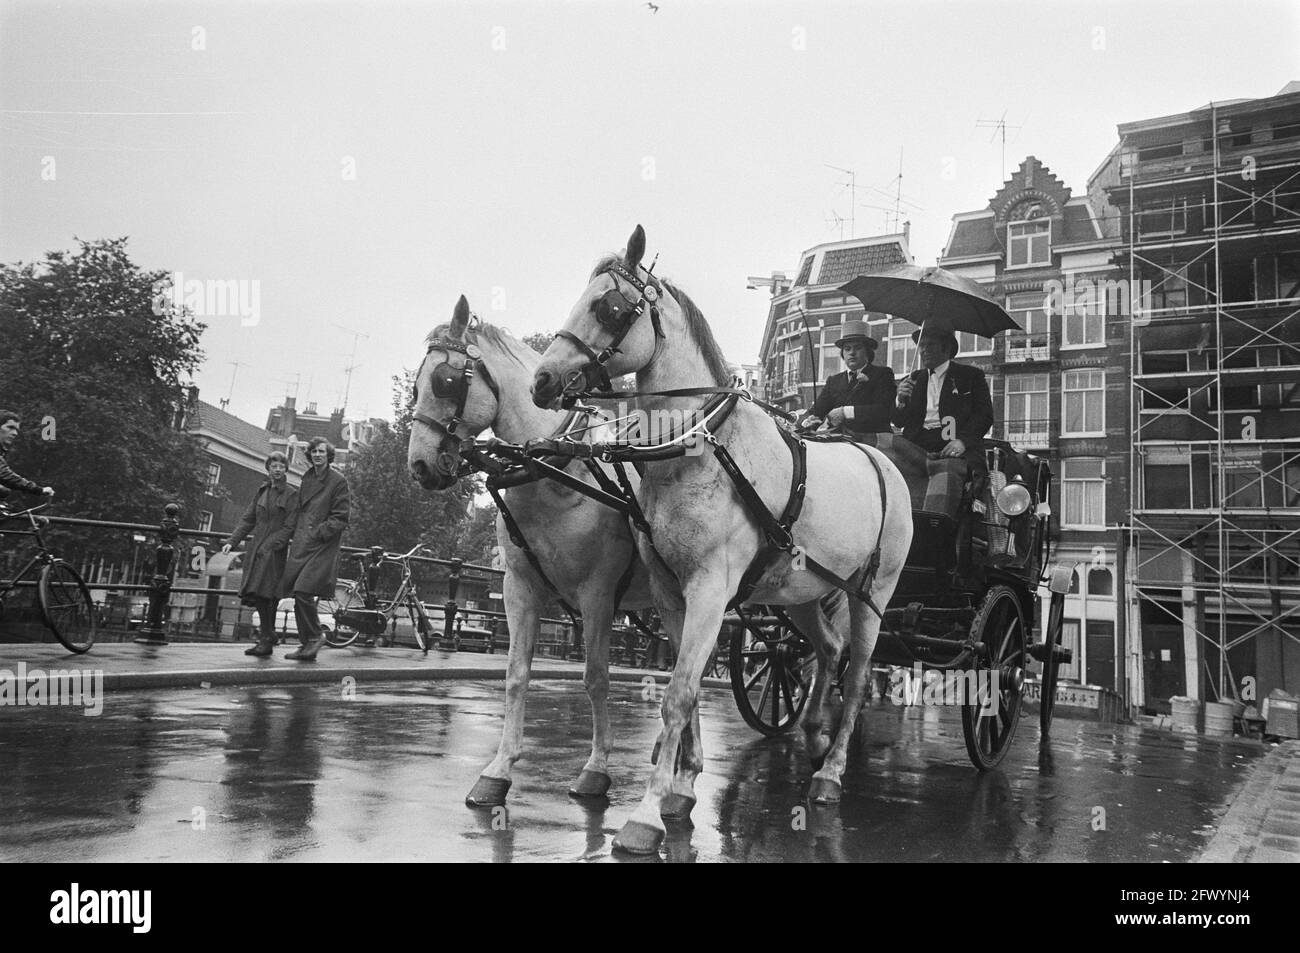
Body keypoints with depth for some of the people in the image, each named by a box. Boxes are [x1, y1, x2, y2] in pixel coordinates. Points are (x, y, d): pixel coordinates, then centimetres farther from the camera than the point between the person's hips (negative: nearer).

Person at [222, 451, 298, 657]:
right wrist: (232, 541, 6)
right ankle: (268, 636, 15)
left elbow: (289, 527, -8)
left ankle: (266, 640, -8)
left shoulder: (291, 495, -2)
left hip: (275, 551, -6)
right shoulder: (262, 491, 15)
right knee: (258, 596, 3)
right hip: (257, 549, 6)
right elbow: (248, 520, 16)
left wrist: (271, 545, -18)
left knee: (264, 594, -14)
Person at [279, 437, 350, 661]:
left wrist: (317, 533, -12)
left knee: (304, 592, -16)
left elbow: (341, 518, -7)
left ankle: (314, 638, 1)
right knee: (299, 596, 4)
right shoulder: (307, 477, 15)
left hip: (322, 545, -6)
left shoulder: (338, 481, -4)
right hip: (301, 545, 7)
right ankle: (307, 646, 12)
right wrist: (292, 532, 10)